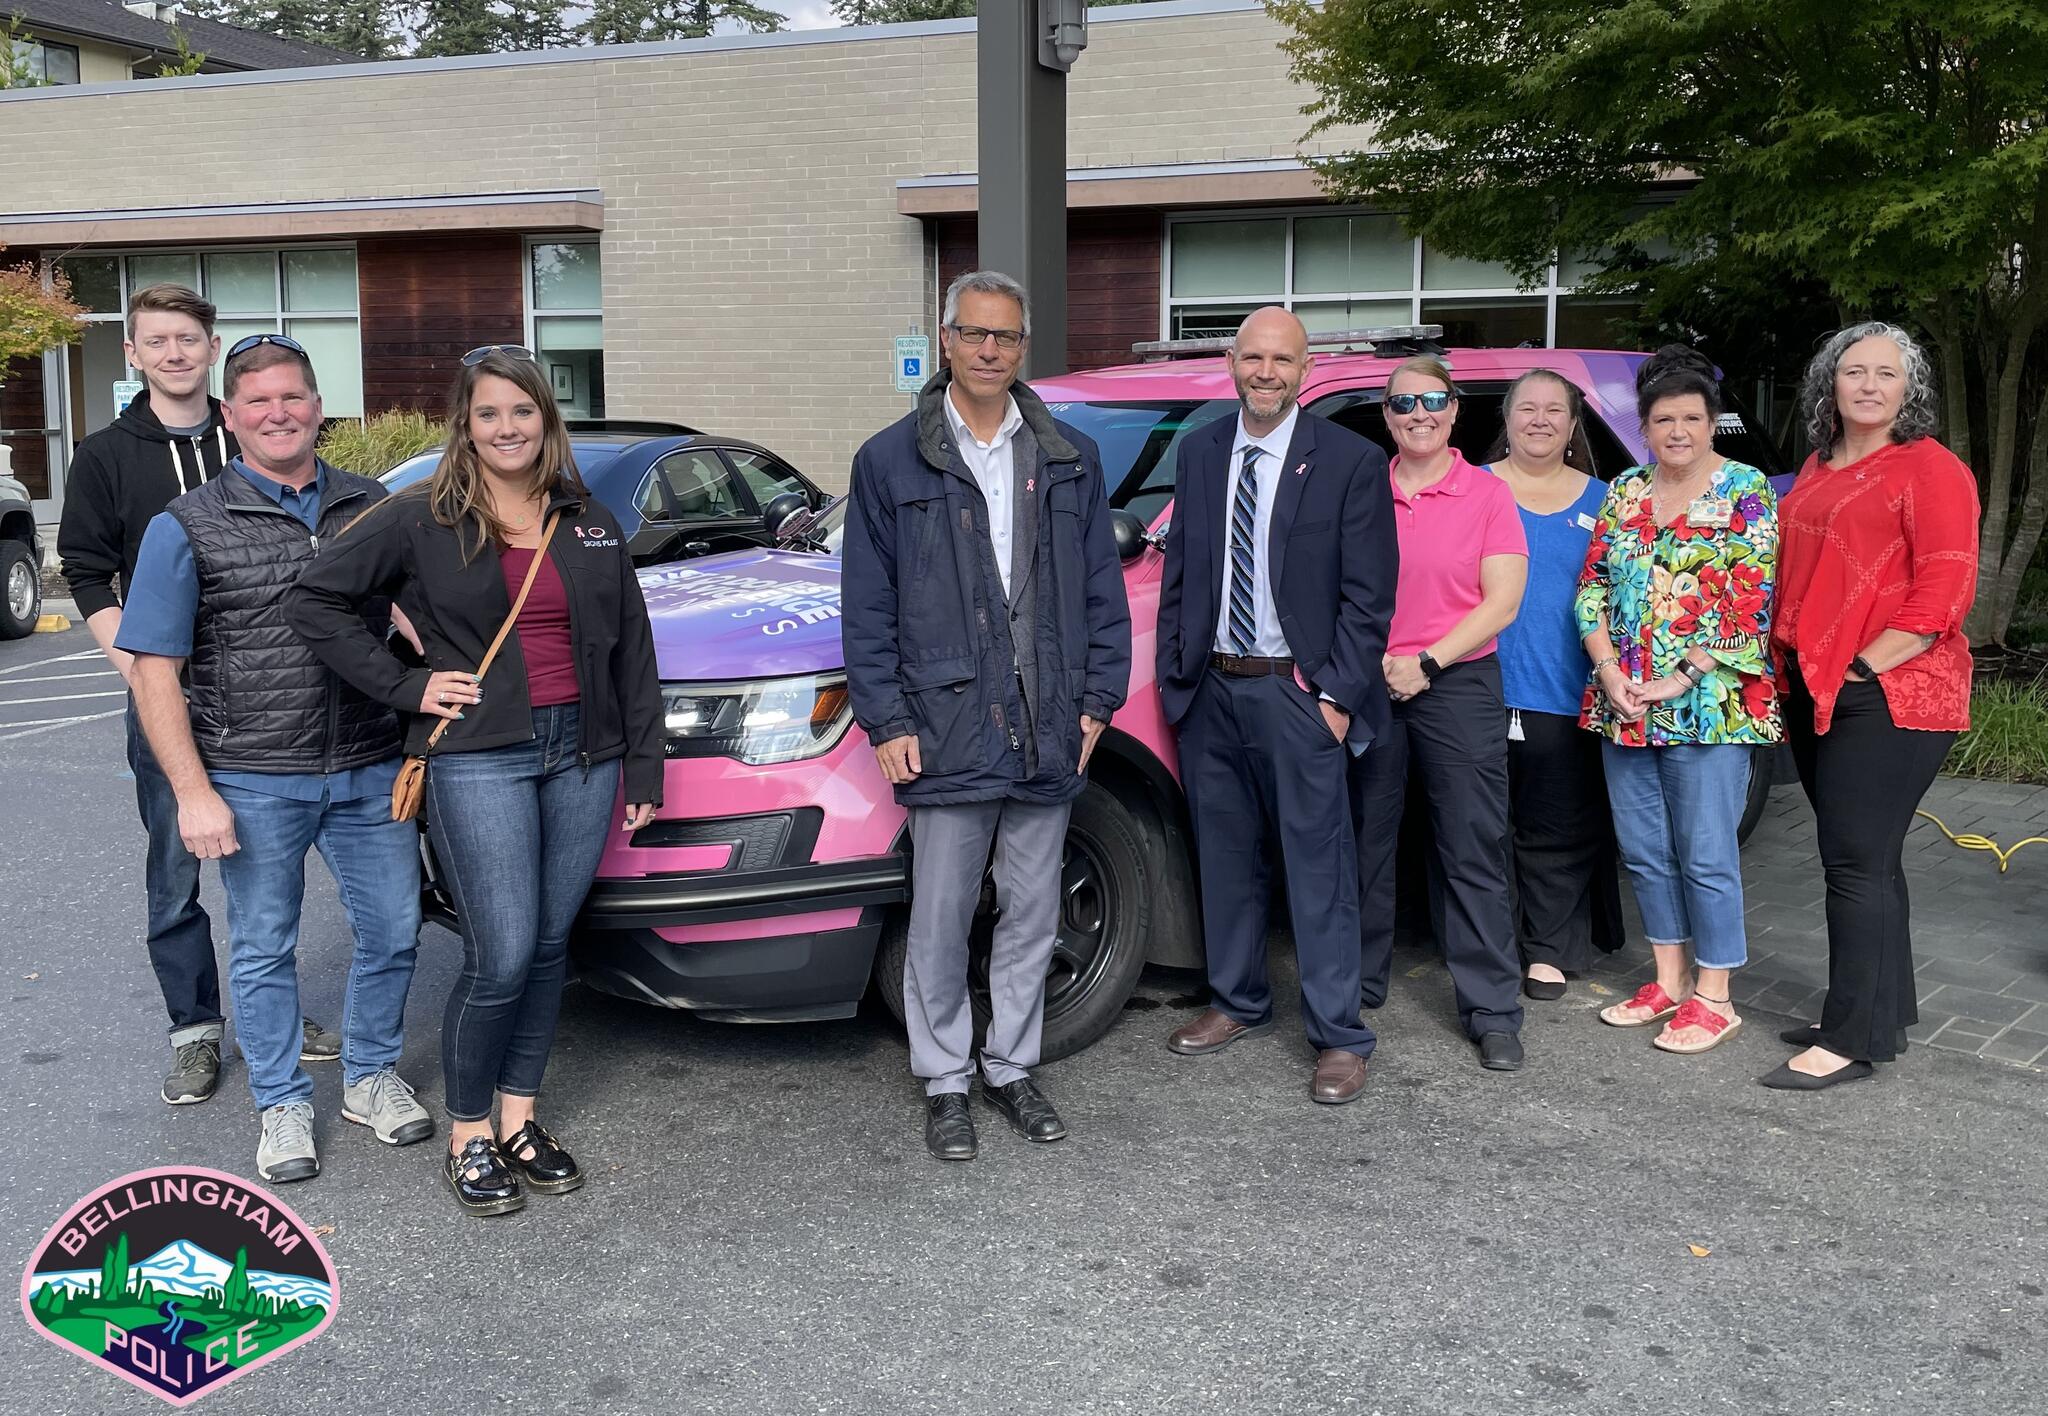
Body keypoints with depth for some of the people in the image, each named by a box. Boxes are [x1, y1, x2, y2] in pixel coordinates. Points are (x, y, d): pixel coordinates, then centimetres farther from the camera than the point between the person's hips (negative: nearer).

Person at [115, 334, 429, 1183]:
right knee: (264, 950, 9)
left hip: (370, 771, 3)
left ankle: (371, 1076, 30)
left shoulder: (371, 508, 6)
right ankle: (282, 1104, 26)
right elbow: (153, 671, -5)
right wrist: (193, 792, -12)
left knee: (392, 932, 9)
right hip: (254, 781, -2)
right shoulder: (188, 528, -3)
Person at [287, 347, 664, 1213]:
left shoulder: (590, 524, 10)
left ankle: (519, 1119, 24)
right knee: (502, 958, -8)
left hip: (583, 754, 4)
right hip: (480, 759, -4)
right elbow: (315, 601, 0)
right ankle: (468, 1137, 11)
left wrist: (645, 767, 9)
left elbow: (632, 650, 12)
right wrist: (406, 688, -6)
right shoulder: (421, 522, -1)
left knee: (548, 948, 10)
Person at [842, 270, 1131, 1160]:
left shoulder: (1071, 459, 9)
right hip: (945, 728, -3)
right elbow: (868, 607, 1)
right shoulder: (890, 462, 1)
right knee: (941, 920, 4)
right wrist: (886, 720, -6)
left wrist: (1098, 699, 4)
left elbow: (1103, 588, 11)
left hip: (1048, 732, 3)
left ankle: (1012, 1068, 27)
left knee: (1032, 913, 12)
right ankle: (945, 1083, 19)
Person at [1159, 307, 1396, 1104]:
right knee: (1226, 858, 15)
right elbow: (1178, 573, 12)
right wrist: (1172, 674, 7)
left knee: (1318, 867, -2)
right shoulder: (1200, 453, 8)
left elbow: (1368, 596, -7)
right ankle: (1238, 1003, 32)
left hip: (1296, 693, -5)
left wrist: (1338, 695, -12)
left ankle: (1339, 1038, 7)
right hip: (1211, 689, 5)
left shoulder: (1350, 462, -6)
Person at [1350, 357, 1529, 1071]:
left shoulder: (1488, 495, 0)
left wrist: (1425, 663, -12)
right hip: (1368, 686, 3)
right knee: (1364, 843, 10)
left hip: (1458, 685, -2)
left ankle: (1492, 1012, 6)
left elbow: (1501, 604, -5)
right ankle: (1359, 984, 25)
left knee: (1473, 854, -1)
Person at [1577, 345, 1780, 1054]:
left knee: (1706, 855, -1)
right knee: (1643, 849, 11)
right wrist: (1610, 672, -7)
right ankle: (1669, 981, 25)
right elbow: (1592, 587, 8)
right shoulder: (1623, 492, 11)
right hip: (1623, 705, 5)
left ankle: (1714, 997, 12)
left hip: (1707, 706, -5)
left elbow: (1750, 603, -10)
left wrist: (1679, 681, -16)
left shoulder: (1746, 492, -4)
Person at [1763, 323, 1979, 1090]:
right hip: (1813, 691, 8)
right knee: (1864, 859, 14)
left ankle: (1853, 1036, 1)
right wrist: (1791, 664, 12)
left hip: (1888, 695, -8)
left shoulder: (1930, 469, -7)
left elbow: (1944, 590, -14)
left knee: (1858, 862, -7)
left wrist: (1867, 664, -17)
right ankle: (1885, 1012, 25)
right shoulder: (1816, 470, 16)